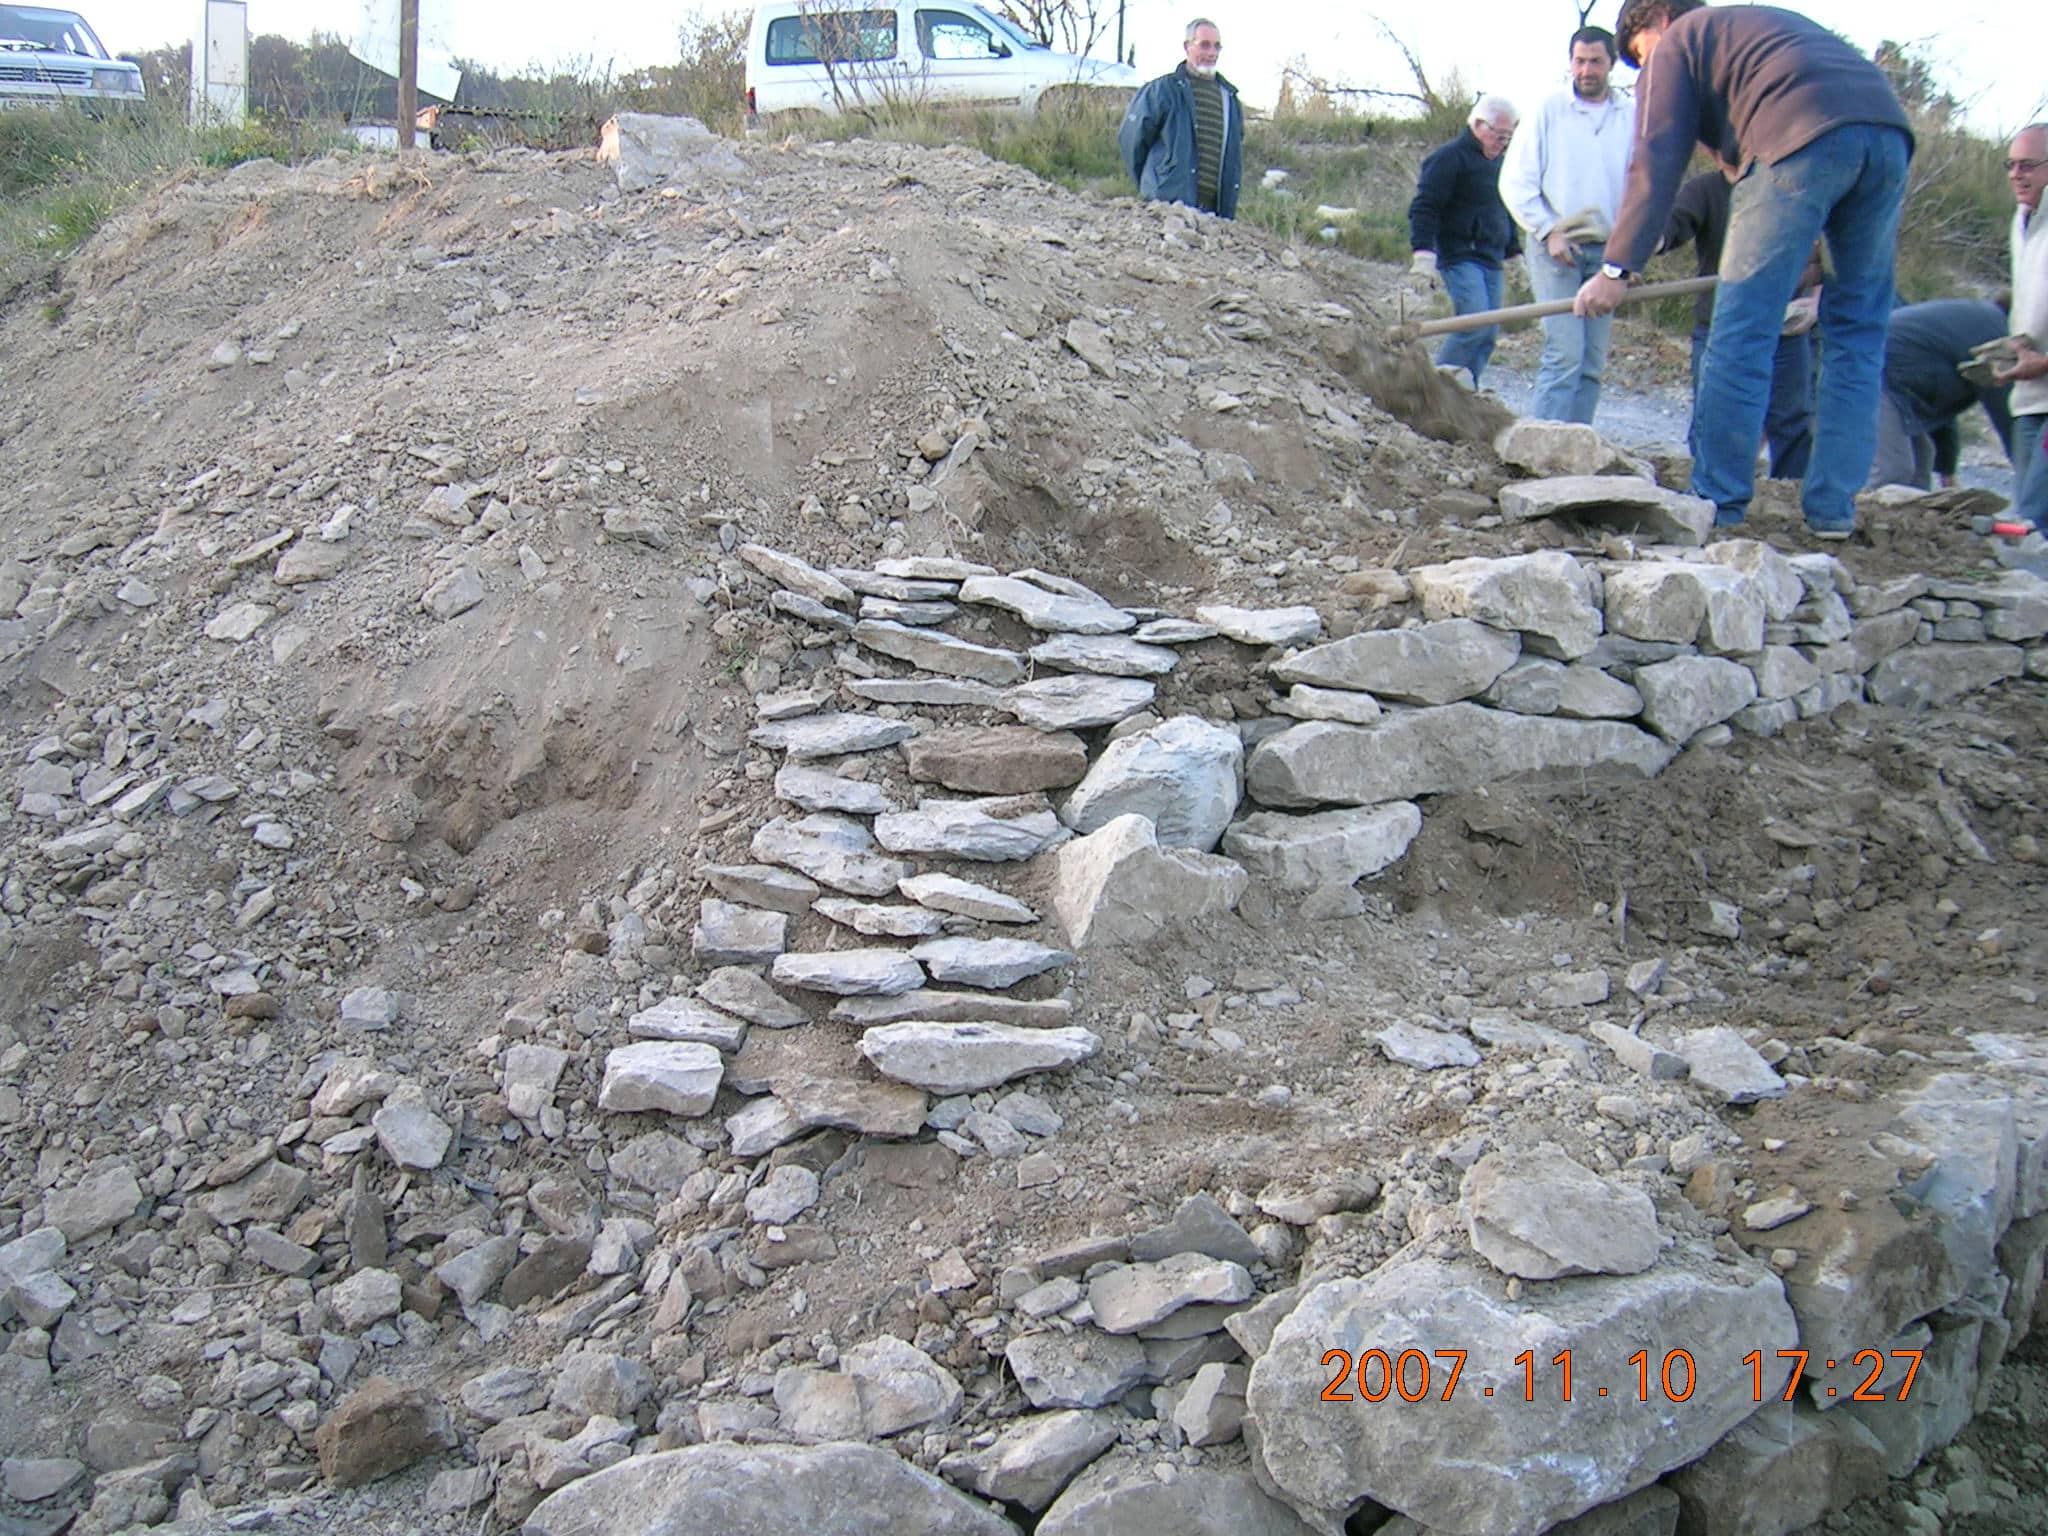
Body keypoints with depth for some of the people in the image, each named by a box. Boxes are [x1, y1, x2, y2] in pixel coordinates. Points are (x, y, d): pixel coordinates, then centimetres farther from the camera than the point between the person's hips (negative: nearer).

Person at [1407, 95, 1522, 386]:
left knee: (1489, 333, 3)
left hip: (1491, 260, 9)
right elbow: (1424, 207, -12)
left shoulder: (1498, 162, 21)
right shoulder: (1449, 158, -6)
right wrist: (1424, 251, -22)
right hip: (1460, 257, -9)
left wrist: (1513, 252, 28)